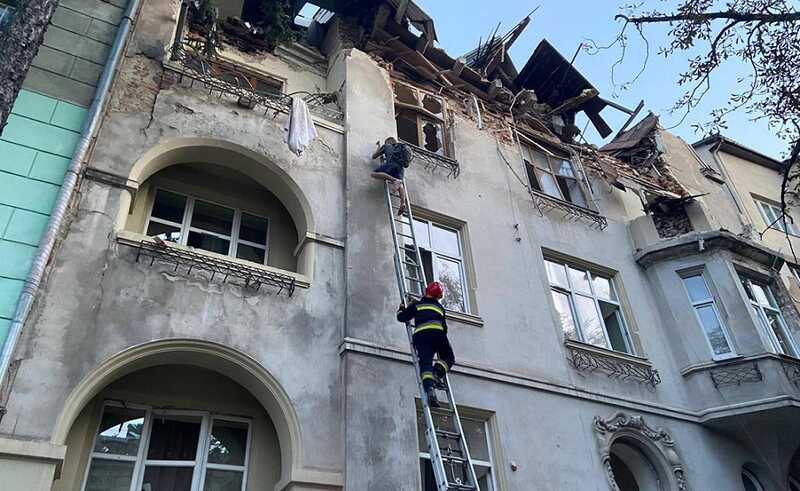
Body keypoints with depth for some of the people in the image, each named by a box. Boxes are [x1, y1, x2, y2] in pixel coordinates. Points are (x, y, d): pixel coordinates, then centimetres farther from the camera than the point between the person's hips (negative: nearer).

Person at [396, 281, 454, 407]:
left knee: (425, 363, -8)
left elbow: (402, 317, 21)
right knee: (448, 357, 18)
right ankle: (437, 373, -11)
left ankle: (429, 388, -32)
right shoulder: (440, 307, 30)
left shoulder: (416, 304, 24)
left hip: (420, 334, -1)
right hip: (437, 333, 1)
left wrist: (401, 309, 41)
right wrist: (441, 339, 40)